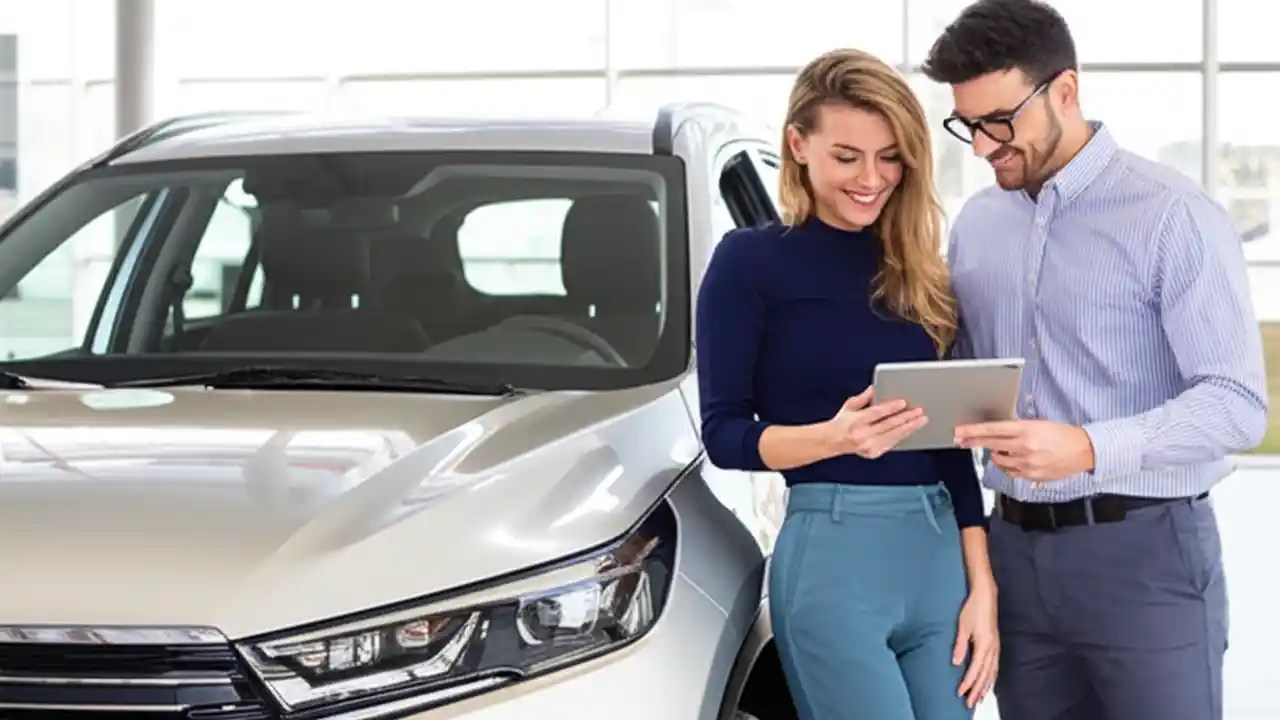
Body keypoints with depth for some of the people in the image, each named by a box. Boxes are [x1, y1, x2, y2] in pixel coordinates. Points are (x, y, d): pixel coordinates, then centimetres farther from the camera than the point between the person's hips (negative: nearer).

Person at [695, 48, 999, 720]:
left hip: (940, 551, 5)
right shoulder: (751, 260, -2)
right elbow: (724, 434, -5)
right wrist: (834, 437, -22)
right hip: (832, 557, -5)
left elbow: (952, 439, 12)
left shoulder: (918, 272, 13)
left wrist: (981, 585, 5)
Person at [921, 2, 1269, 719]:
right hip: (1015, 550, 6)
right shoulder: (975, 224, 11)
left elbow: (1237, 402, -15)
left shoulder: (1173, 216, -9)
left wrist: (1089, 448, -28)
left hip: (1145, 553, -5)